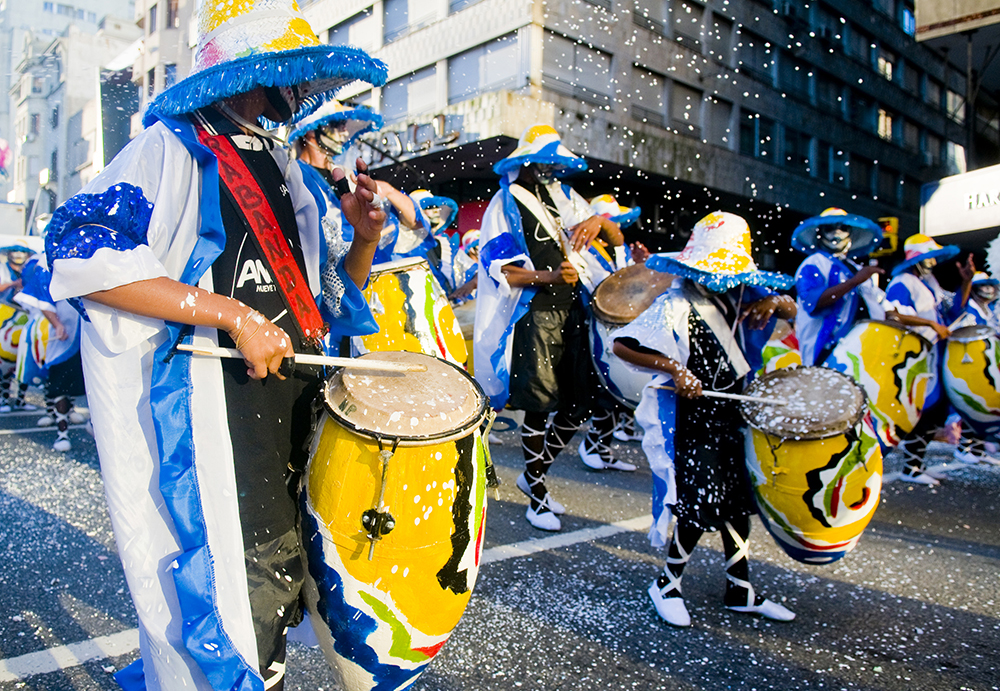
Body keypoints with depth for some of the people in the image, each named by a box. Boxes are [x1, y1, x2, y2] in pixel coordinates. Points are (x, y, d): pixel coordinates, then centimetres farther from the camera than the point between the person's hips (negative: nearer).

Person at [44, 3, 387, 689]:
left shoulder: (282, 172, 19)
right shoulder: (174, 146, -3)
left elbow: (328, 297, 22)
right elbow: (82, 253, -18)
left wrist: (365, 239, 1)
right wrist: (233, 314, -22)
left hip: (288, 414, 7)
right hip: (210, 417, -7)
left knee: (277, 585, 14)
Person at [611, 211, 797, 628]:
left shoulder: (740, 295, 4)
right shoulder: (677, 305, -18)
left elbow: (791, 309, 14)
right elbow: (622, 346, -22)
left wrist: (774, 303, -9)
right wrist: (675, 369, -29)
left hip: (732, 414, 8)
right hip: (691, 419, -8)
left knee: (738, 498, 13)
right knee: (701, 503, -6)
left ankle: (740, 590, 29)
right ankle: (667, 584, 17)